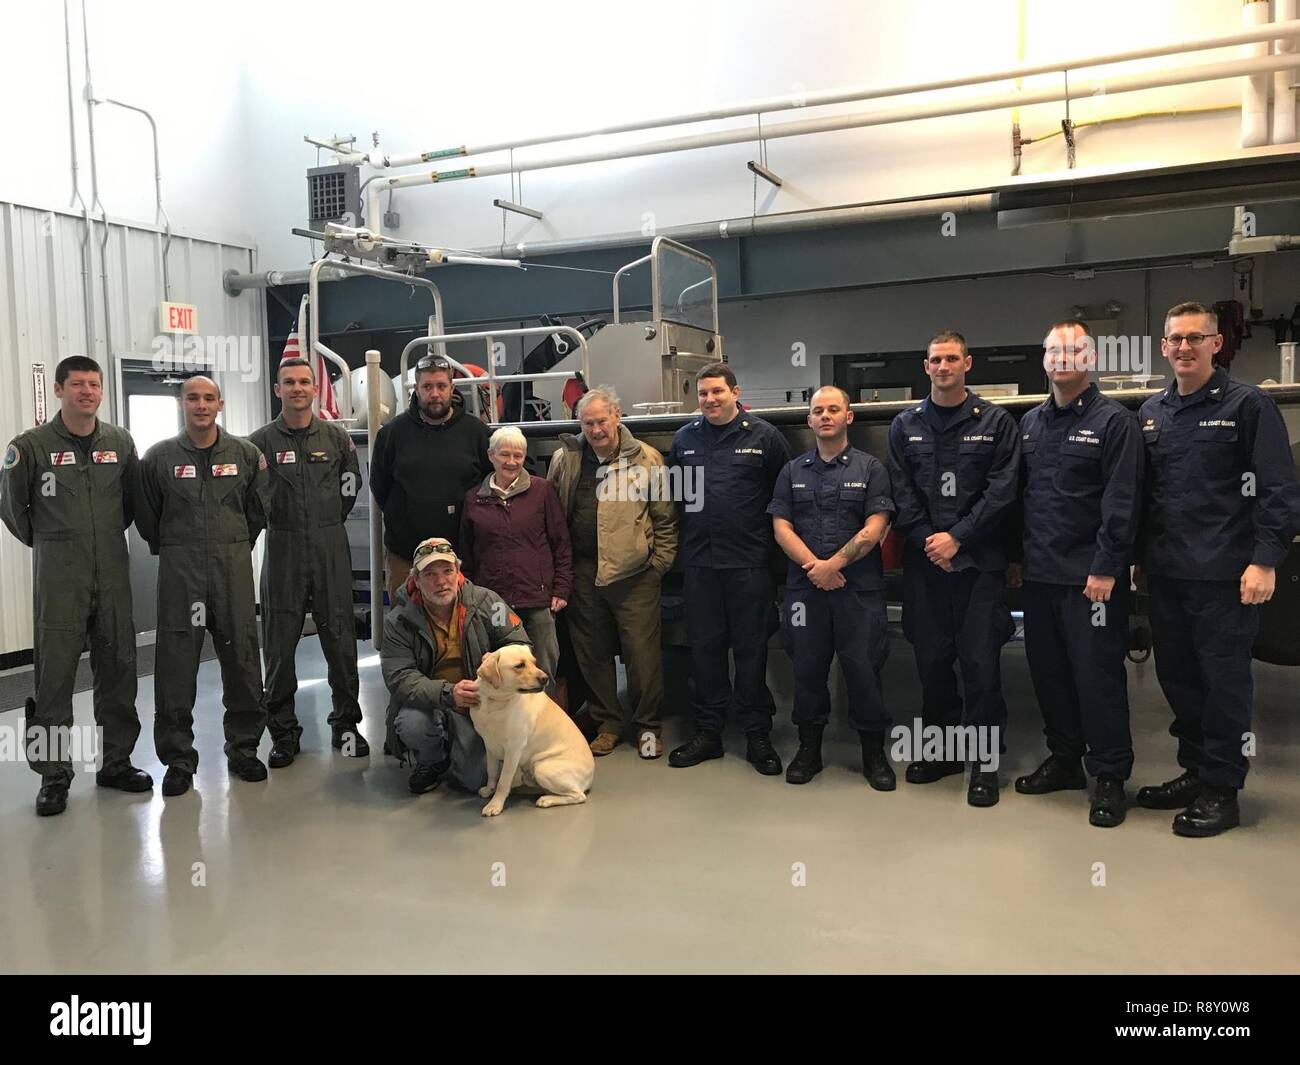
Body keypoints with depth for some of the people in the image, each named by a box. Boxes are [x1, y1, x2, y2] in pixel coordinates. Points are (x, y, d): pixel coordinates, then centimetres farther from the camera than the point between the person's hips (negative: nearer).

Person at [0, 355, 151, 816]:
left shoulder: (120, 442, 5)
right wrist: (45, 542, 8)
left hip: (112, 572, 3)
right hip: (58, 575, -3)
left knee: (118, 667, 9)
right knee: (55, 673, -1)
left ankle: (117, 761, 21)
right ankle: (54, 774, 9)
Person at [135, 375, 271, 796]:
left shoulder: (246, 454, 4)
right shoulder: (159, 457, 2)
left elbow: (259, 506, 13)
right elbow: (146, 513, 9)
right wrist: (170, 551, 10)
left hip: (234, 569, 1)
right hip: (179, 572, -1)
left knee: (242, 658, 5)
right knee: (176, 663, 1)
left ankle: (244, 748, 19)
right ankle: (178, 757, 12)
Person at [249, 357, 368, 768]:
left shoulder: (336, 437, 7)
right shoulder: (261, 441, 1)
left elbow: (351, 482, 18)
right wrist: (272, 520, 4)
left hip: (331, 548, 1)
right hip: (283, 549, -1)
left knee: (340, 637, 3)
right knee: (280, 643, 3)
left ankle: (346, 724, 15)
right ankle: (283, 731, 14)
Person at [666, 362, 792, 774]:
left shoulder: (763, 436, 0)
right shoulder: (684, 438, 11)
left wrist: (773, 535, -1)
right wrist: (677, 539, 13)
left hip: (748, 562, -3)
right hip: (699, 562, 4)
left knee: (751, 648, 3)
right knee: (704, 647, 9)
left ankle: (757, 735, 15)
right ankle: (708, 732, 21)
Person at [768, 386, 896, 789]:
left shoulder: (870, 468, 5)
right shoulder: (793, 471, 12)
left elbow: (874, 529, -5)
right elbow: (781, 528, 4)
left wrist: (833, 564, -12)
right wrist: (814, 567, -10)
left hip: (860, 587, -2)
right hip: (804, 588, 2)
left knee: (863, 668, 0)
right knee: (807, 667, 7)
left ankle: (874, 752, 14)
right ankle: (809, 748, 20)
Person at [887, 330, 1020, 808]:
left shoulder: (995, 422, 3)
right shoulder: (905, 425, 10)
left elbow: (1001, 490, -4)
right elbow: (902, 494, 4)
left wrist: (957, 537, -12)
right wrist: (928, 542, -8)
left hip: (978, 560, -2)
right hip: (924, 561, 3)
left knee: (981, 664, -2)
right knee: (931, 660, 9)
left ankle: (984, 761, 11)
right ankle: (942, 749, 24)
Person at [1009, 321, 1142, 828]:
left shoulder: (1113, 421, -5)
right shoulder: (1030, 423, 13)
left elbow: (1121, 503, -12)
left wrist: (1106, 568, -16)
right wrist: (1015, 557, 12)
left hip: (1090, 576, -6)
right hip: (1039, 573, 6)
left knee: (1097, 674, -1)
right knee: (1048, 670, 13)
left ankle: (1110, 776, 12)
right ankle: (1064, 759, 28)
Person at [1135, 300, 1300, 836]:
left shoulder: (1248, 405, -5)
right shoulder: (1151, 413, 12)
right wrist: (1138, 556, 11)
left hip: (1224, 575, -6)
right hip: (1165, 572, 6)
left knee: (1224, 681, 2)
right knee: (1176, 675, 13)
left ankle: (1221, 791, 14)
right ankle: (1195, 771, 28)